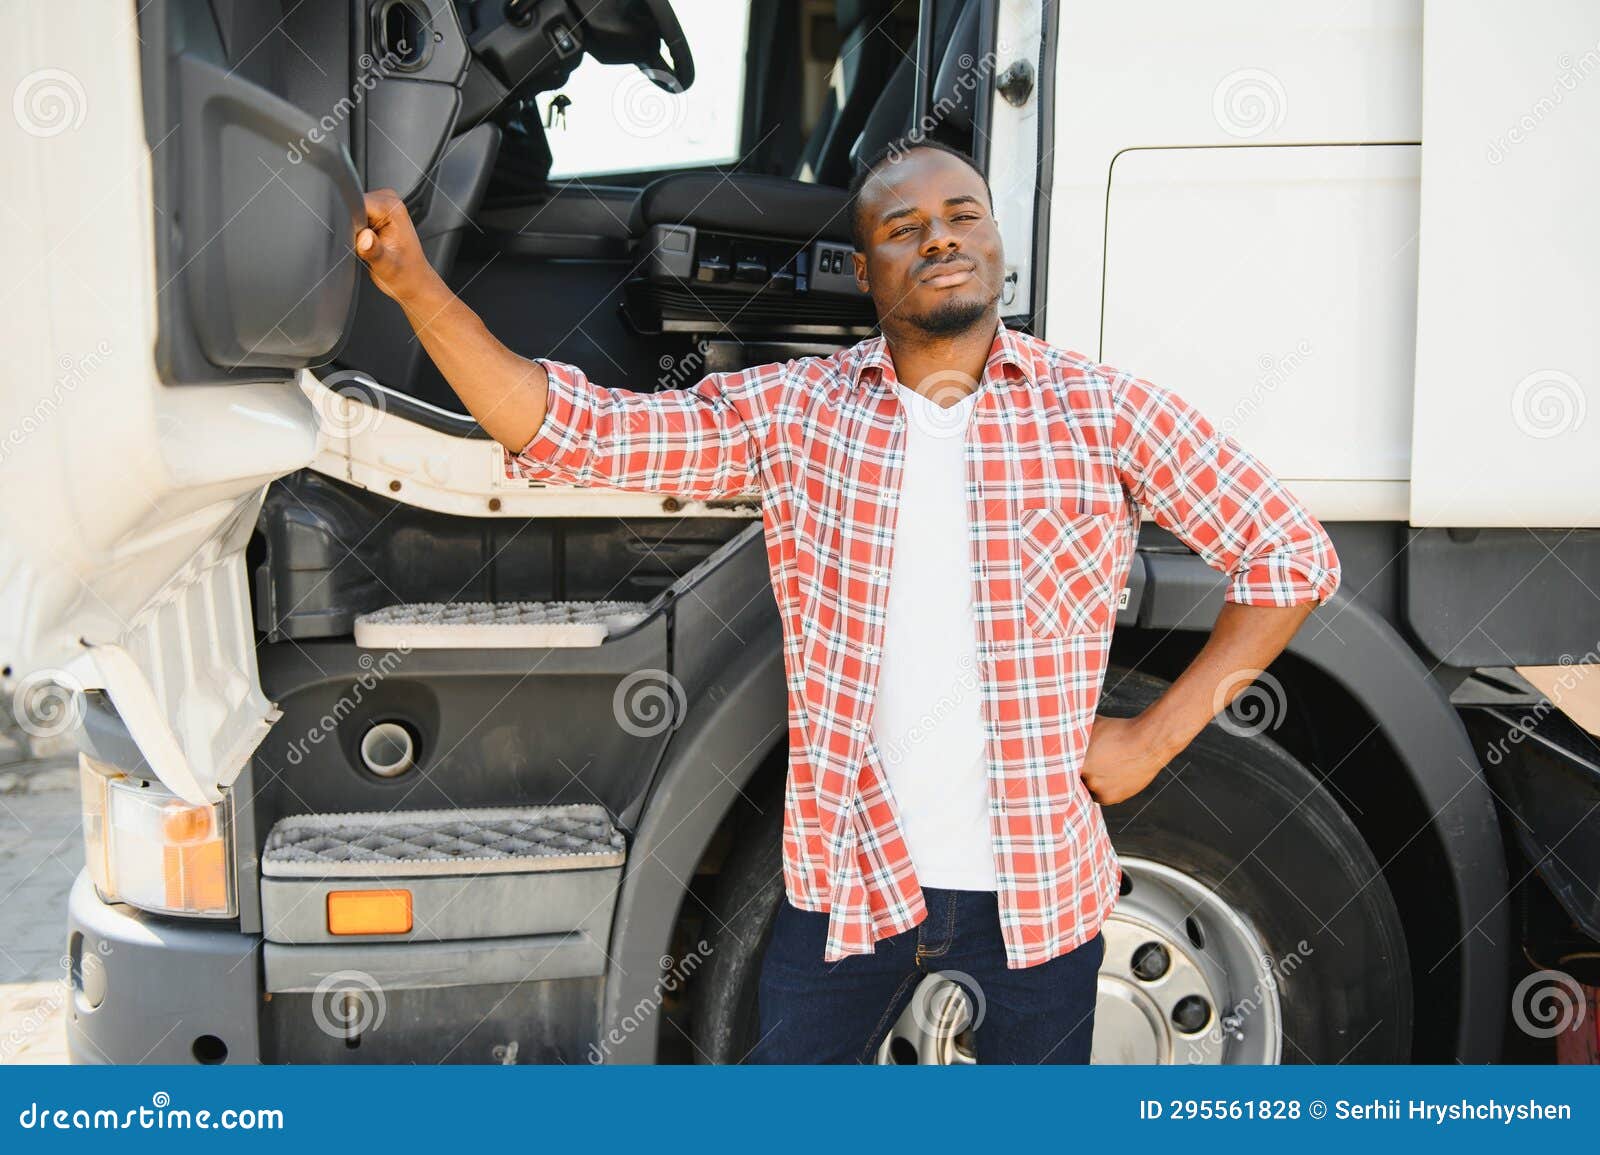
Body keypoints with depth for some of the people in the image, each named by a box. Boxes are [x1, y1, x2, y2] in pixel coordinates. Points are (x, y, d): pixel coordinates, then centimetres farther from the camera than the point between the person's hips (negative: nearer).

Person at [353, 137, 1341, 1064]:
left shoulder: (1105, 411, -4)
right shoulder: (794, 413, -2)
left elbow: (1294, 556, 1)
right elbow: (574, 433, -6)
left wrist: (1156, 738, -4)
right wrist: (417, 287, -17)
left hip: (1041, 887, 0)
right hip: (848, 876, 1)